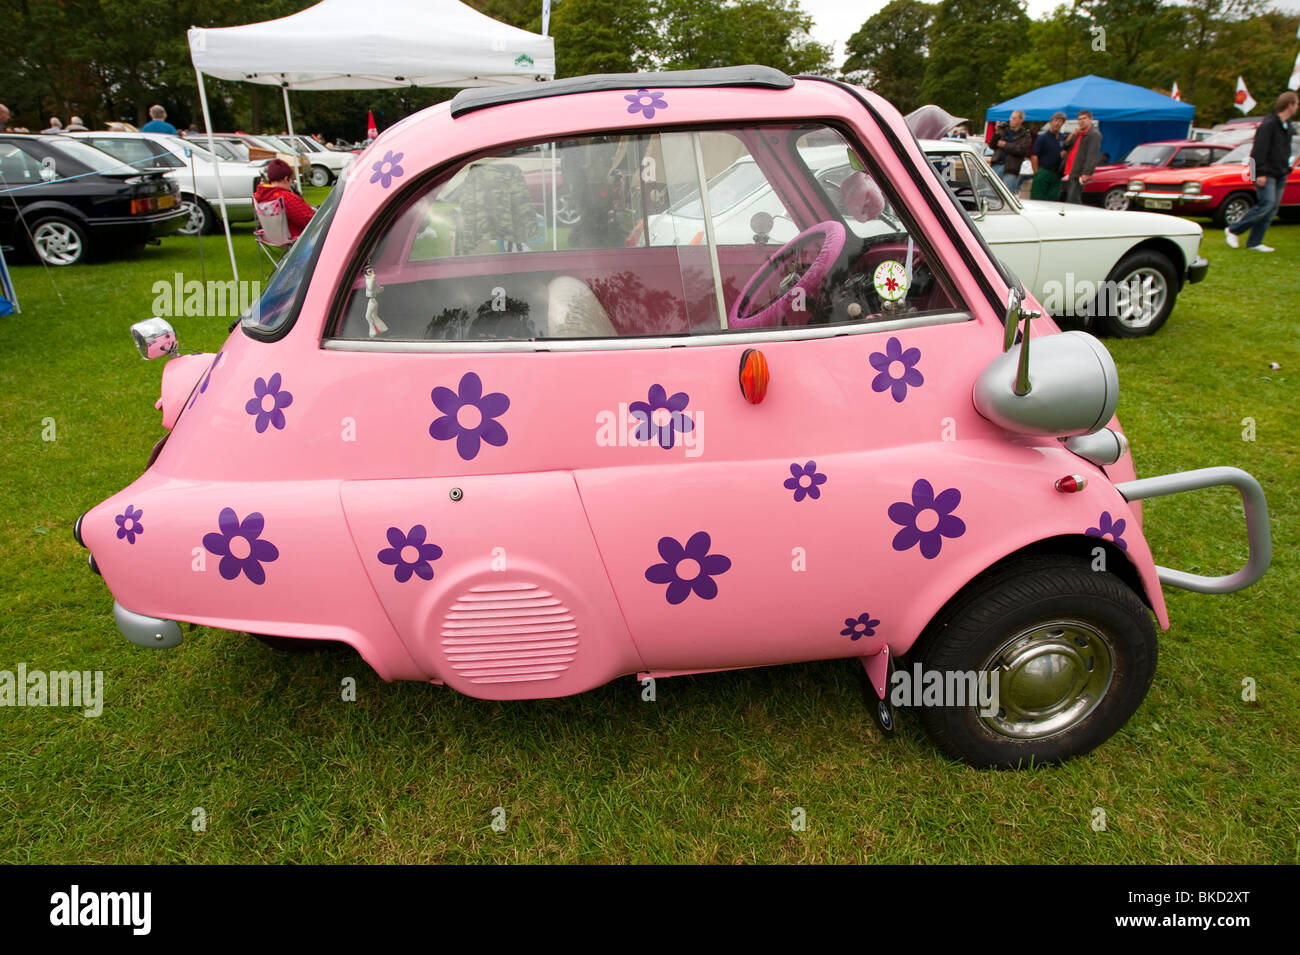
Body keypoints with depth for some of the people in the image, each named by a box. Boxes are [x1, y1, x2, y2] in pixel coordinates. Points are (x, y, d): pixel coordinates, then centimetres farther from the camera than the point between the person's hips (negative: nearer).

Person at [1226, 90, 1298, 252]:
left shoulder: (1287, 126, 17)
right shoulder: (1269, 125, -11)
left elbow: (1285, 151, 25)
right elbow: (1259, 151, -16)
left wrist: (1286, 169, 17)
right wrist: (1260, 173, -21)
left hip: (1279, 175, 9)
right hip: (1267, 175, -9)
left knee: (1272, 209, 2)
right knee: (1267, 204, -17)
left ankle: (1254, 242, 4)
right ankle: (1232, 230, -5)